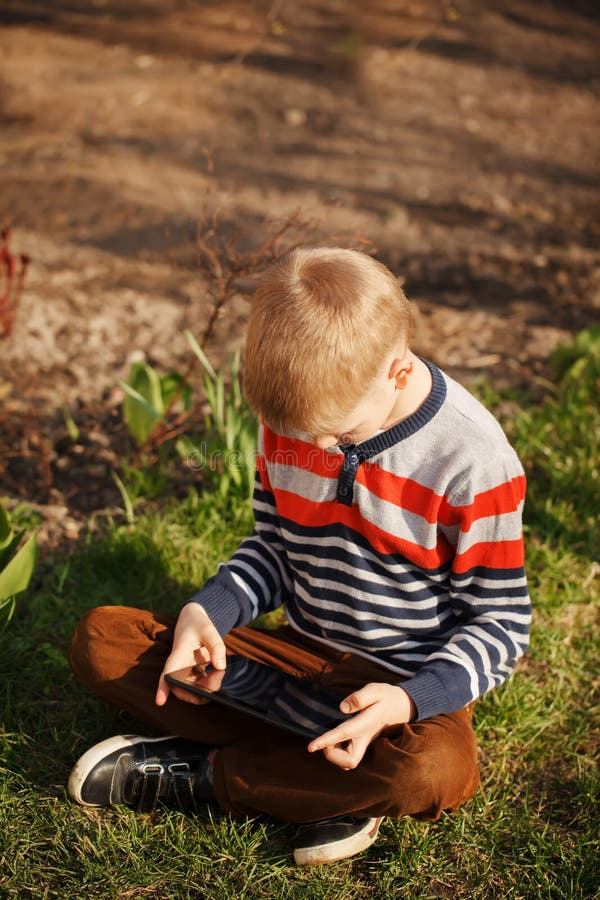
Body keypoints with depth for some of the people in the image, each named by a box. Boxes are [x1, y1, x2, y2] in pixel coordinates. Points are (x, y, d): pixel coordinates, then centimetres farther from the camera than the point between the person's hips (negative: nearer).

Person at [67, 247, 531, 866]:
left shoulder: (473, 461, -21)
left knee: (435, 772, -40)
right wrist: (206, 612, -12)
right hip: (295, 654, 5)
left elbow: (501, 623, -13)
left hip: (407, 681, -4)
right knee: (99, 638, -10)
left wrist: (410, 699, -30)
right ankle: (326, 785, -18)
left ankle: (202, 773, -17)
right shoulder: (291, 416, -6)